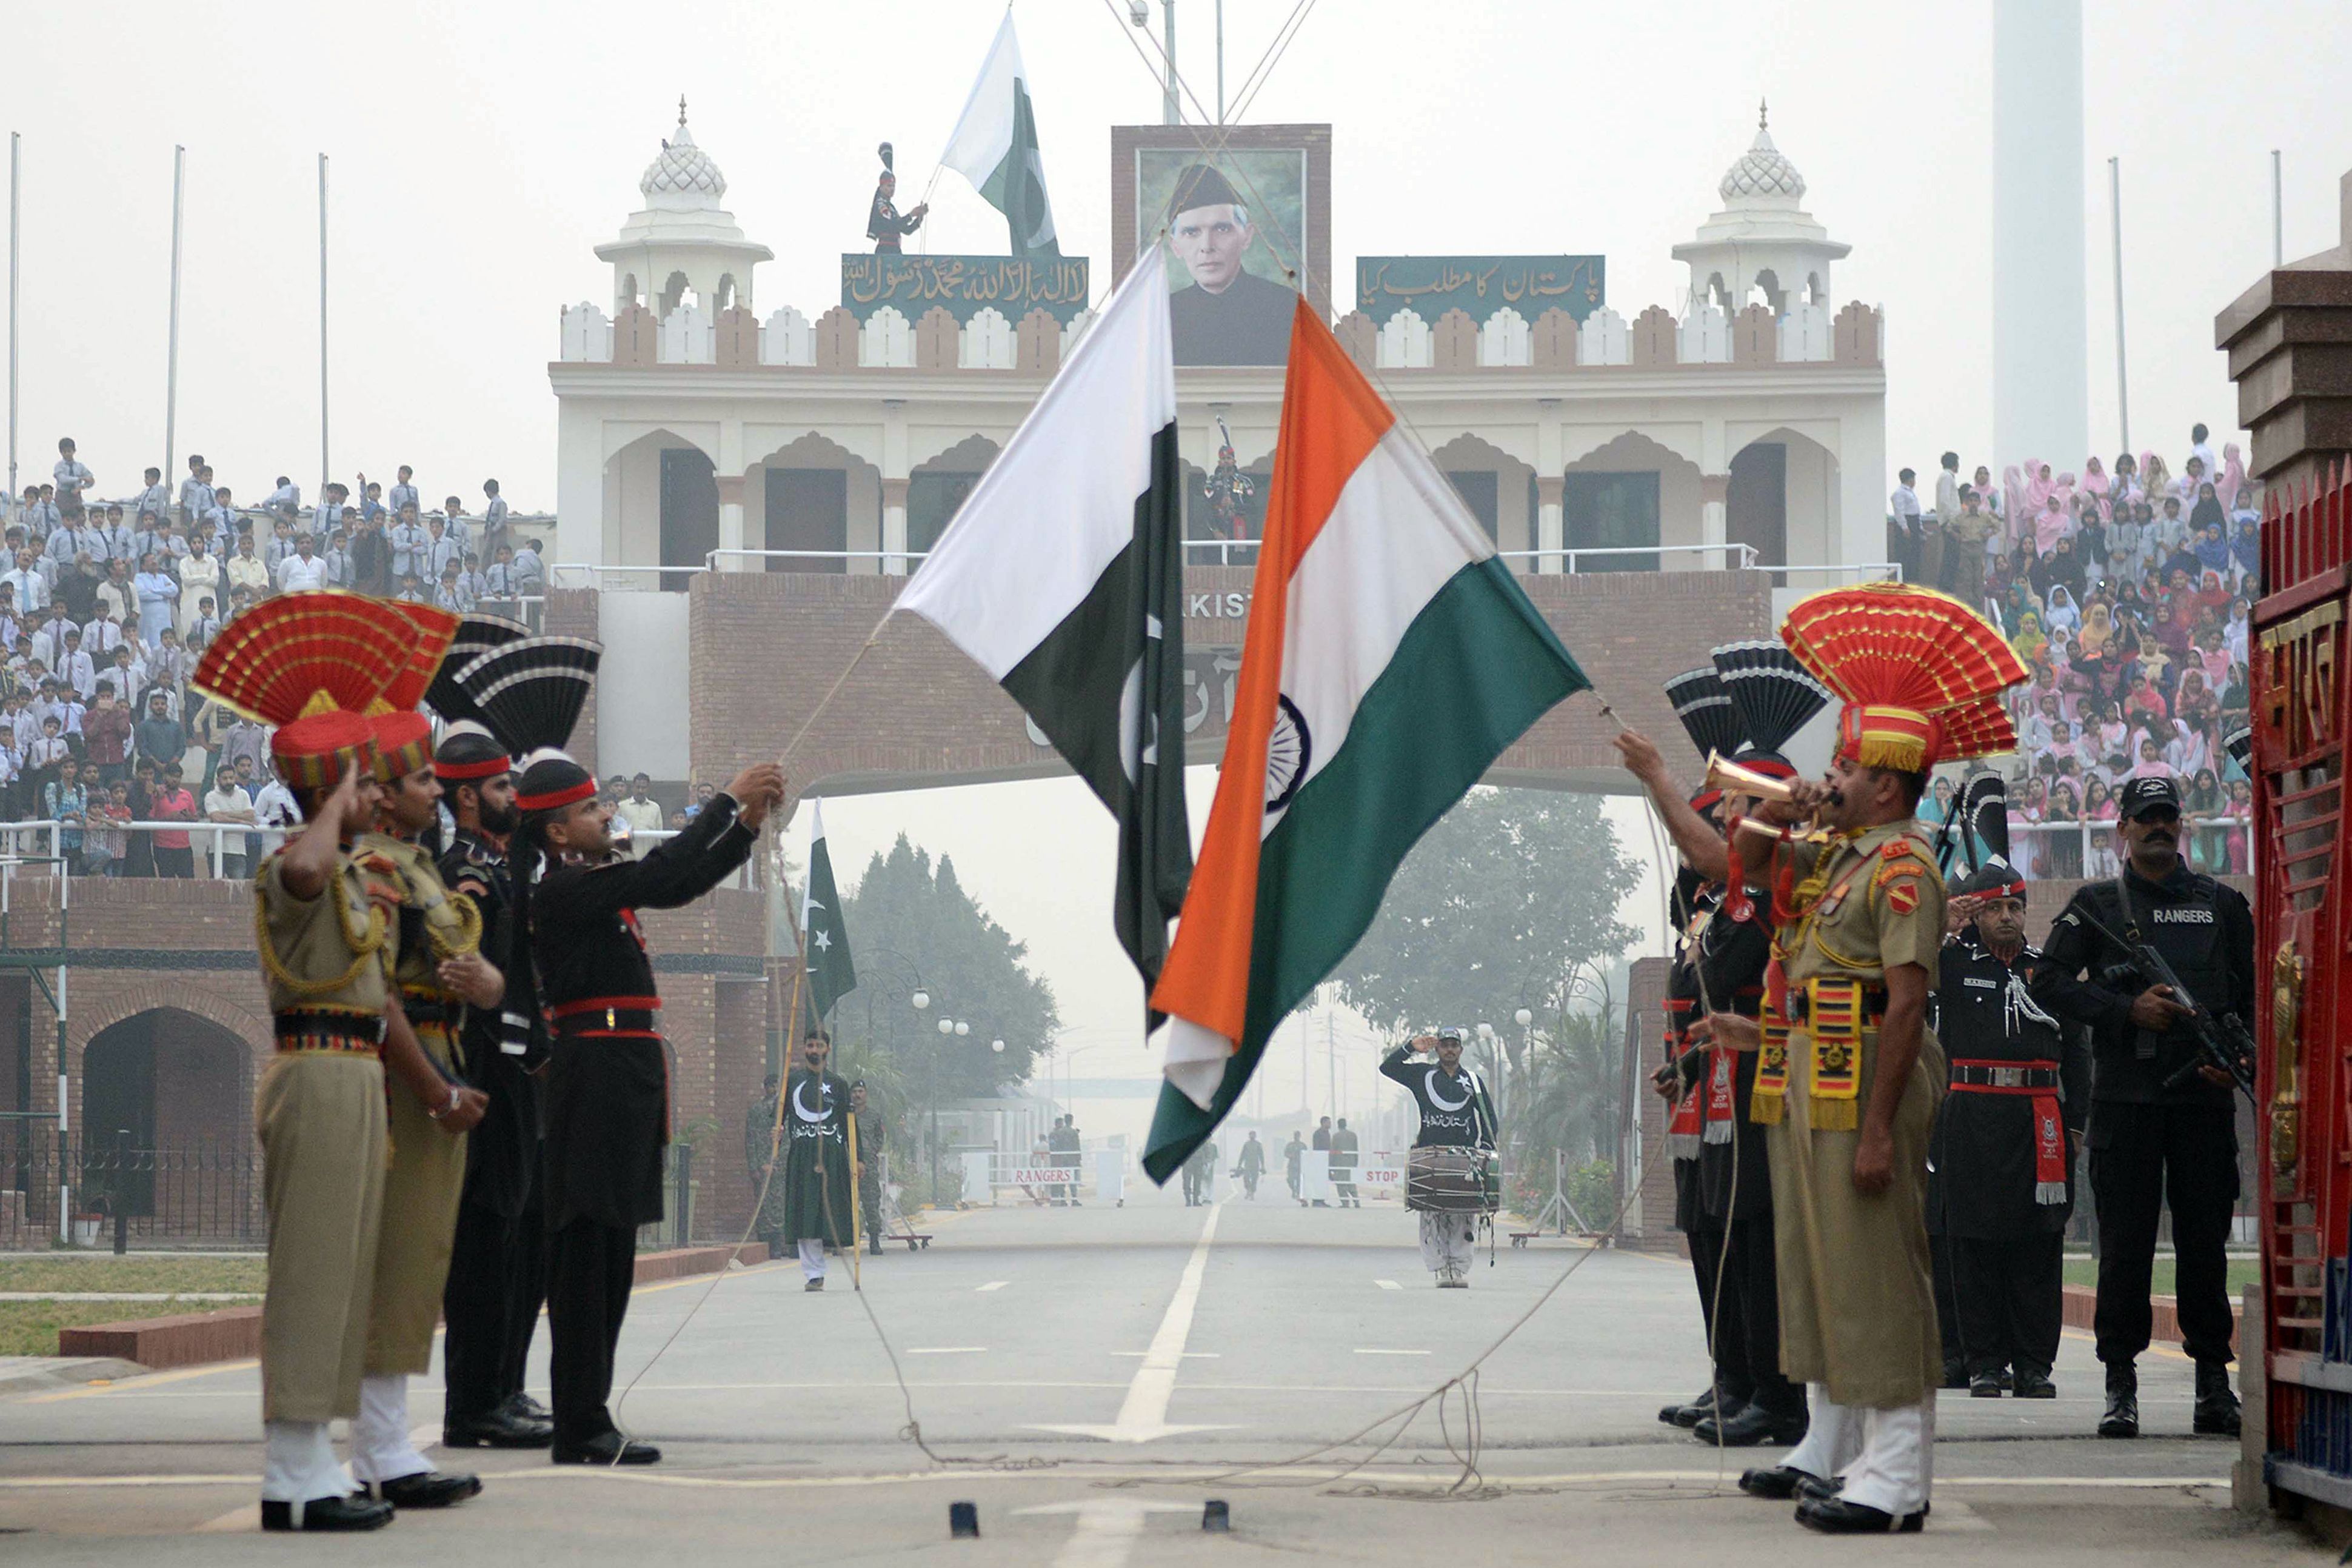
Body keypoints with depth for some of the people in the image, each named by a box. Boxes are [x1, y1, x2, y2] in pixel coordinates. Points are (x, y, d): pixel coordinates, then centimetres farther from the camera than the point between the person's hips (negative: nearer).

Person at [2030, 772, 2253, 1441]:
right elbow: (2049, 982, 2)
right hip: (2124, 1097, -1)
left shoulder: (2222, 904, 13)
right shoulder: (2096, 904, 9)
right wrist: (2128, 1009, -9)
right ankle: (2121, 1384, 2)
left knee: (2205, 1242, 3)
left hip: (2204, 1094, 1)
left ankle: (2213, 1381, 9)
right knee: (2125, 1243, -2)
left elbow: (2256, 991, 15)